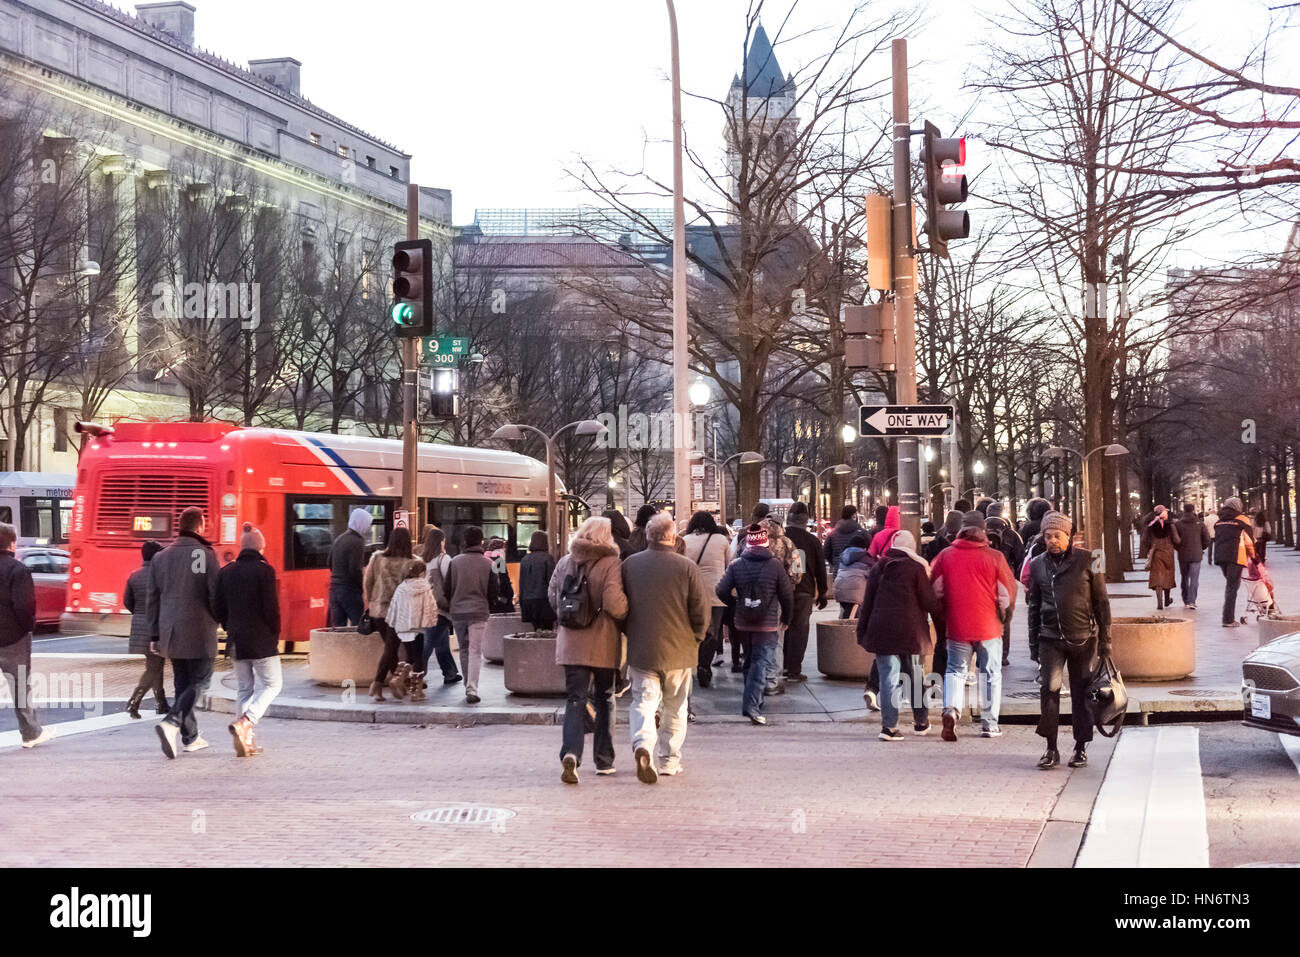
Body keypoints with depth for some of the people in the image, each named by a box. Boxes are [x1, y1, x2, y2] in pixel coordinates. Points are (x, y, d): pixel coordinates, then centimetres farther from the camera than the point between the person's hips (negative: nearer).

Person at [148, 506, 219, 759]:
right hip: (199, 633, -6)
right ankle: (172, 723, -21)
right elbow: (215, 595, -11)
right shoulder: (206, 555, -9)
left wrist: (155, 635, 15)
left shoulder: (160, 557, 9)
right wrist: (222, 622, 5)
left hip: (171, 633, 6)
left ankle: (190, 737, 18)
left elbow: (152, 600, 11)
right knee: (199, 682, 0)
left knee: (181, 683, 14)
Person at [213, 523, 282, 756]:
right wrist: (275, 635, 0)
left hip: (237, 640, 5)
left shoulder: (226, 572, 6)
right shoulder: (264, 570, -10)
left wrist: (232, 631, 16)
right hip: (261, 639, -5)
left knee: (244, 688, 14)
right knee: (271, 684, 6)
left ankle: (247, 740, 10)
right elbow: (271, 607, -13)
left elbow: (218, 609, 7)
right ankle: (244, 723, -16)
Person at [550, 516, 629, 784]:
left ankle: (571, 754, -19)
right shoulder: (610, 564, -12)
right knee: (605, 699, 13)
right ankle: (604, 761, 20)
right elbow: (615, 604, -19)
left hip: (571, 642, 3)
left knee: (575, 699, 3)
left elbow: (552, 597, 12)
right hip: (603, 644, -3)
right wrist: (626, 615, 2)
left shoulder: (565, 563, 3)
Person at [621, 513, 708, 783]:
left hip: (641, 649, 1)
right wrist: (696, 639, 10)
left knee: (643, 701, 3)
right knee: (675, 708, 14)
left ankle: (643, 744, -24)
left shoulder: (630, 564, -1)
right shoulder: (686, 567, -9)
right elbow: (700, 610, -7)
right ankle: (669, 760, 19)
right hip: (678, 649, -1)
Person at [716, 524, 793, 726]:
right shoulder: (774, 565, -8)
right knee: (763, 662, -6)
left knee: (751, 660, 19)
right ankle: (752, 703, -21)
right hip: (768, 625, -4)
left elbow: (721, 591, -5)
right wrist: (786, 618, 12)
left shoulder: (736, 565, -2)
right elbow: (787, 595, -3)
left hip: (743, 624, 4)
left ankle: (753, 700, 27)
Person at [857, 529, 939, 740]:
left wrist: (862, 631, 12)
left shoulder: (879, 568, 7)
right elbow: (929, 602, -5)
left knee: (888, 677, 0)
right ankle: (921, 722, 24)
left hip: (882, 630, 2)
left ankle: (889, 725, -9)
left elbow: (868, 602, 8)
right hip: (910, 631, -2)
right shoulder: (916, 568, -3)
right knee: (915, 676, 13)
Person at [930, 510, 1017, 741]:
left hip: (956, 626, 1)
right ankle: (989, 724, 12)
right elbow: (1008, 593, -1)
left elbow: (935, 590, 4)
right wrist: (1004, 614, 18)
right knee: (990, 673, 10)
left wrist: (942, 617, 20)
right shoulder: (994, 557, -7)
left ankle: (950, 709, -14)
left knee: (955, 670, 11)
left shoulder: (945, 556, -2)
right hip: (988, 626, -1)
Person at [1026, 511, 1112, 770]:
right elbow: (1034, 606, 14)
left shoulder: (1086, 560, -1)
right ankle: (1051, 749, -4)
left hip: (1083, 638, -1)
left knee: (1081, 693, 5)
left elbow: (1101, 602, 2)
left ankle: (1081, 748, 16)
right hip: (1050, 638, 1)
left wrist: (1104, 639, -1)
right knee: (1049, 688, -11)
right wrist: (1033, 644, 13)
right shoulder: (1037, 565, 7)